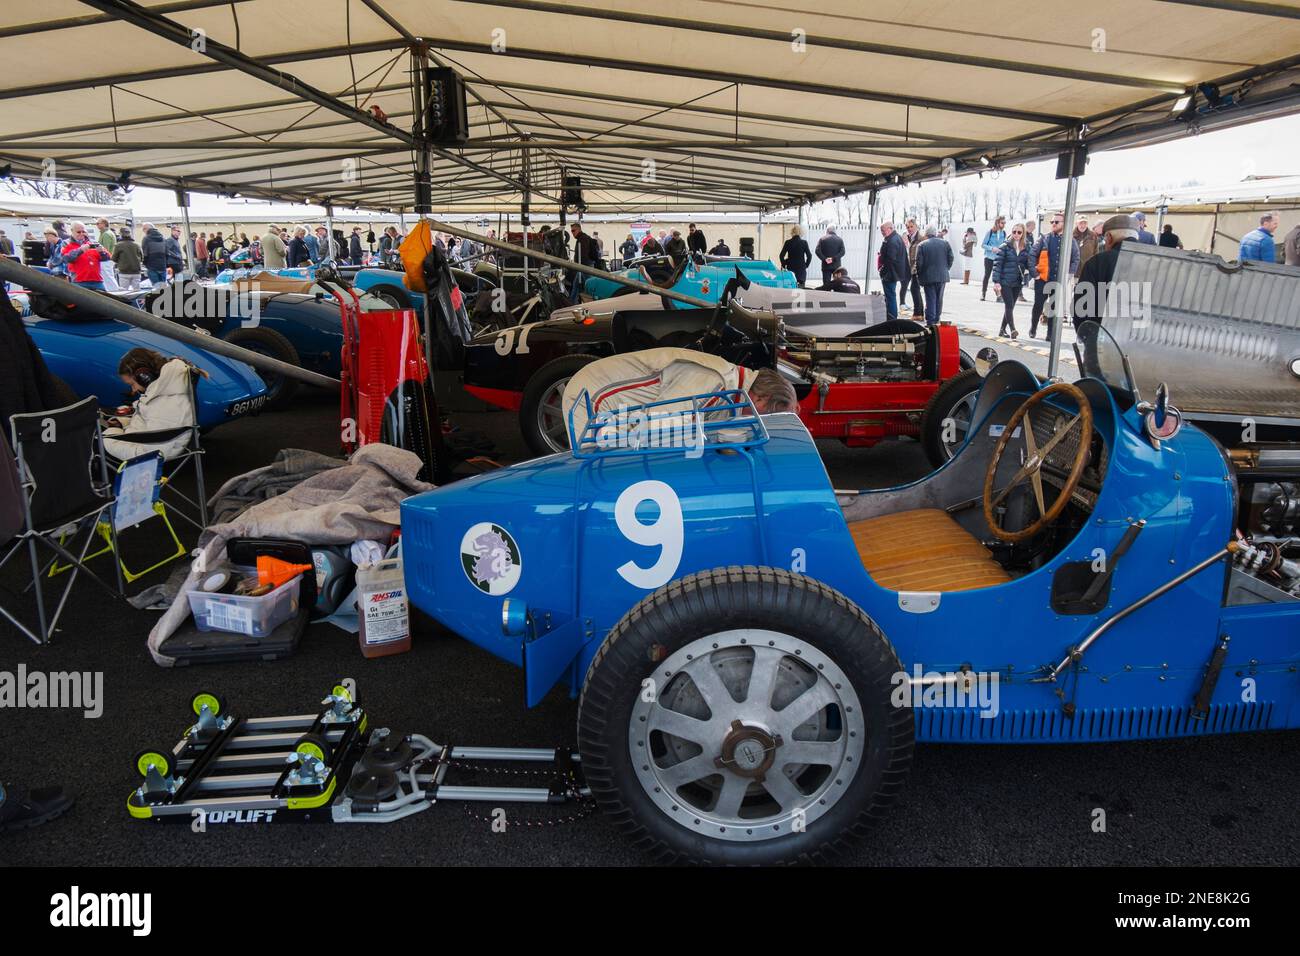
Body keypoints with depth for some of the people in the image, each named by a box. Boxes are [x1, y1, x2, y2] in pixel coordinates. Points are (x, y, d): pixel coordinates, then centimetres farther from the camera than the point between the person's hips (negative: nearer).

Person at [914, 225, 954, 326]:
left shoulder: (922, 245, -8)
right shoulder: (945, 243, 3)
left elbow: (919, 263, -10)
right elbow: (950, 258, 4)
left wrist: (919, 276, 2)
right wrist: (946, 269, 18)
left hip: (928, 277, -3)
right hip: (942, 276, 3)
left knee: (930, 299, -1)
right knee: (939, 299, 15)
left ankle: (930, 322, -4)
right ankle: (937, 320, 24)